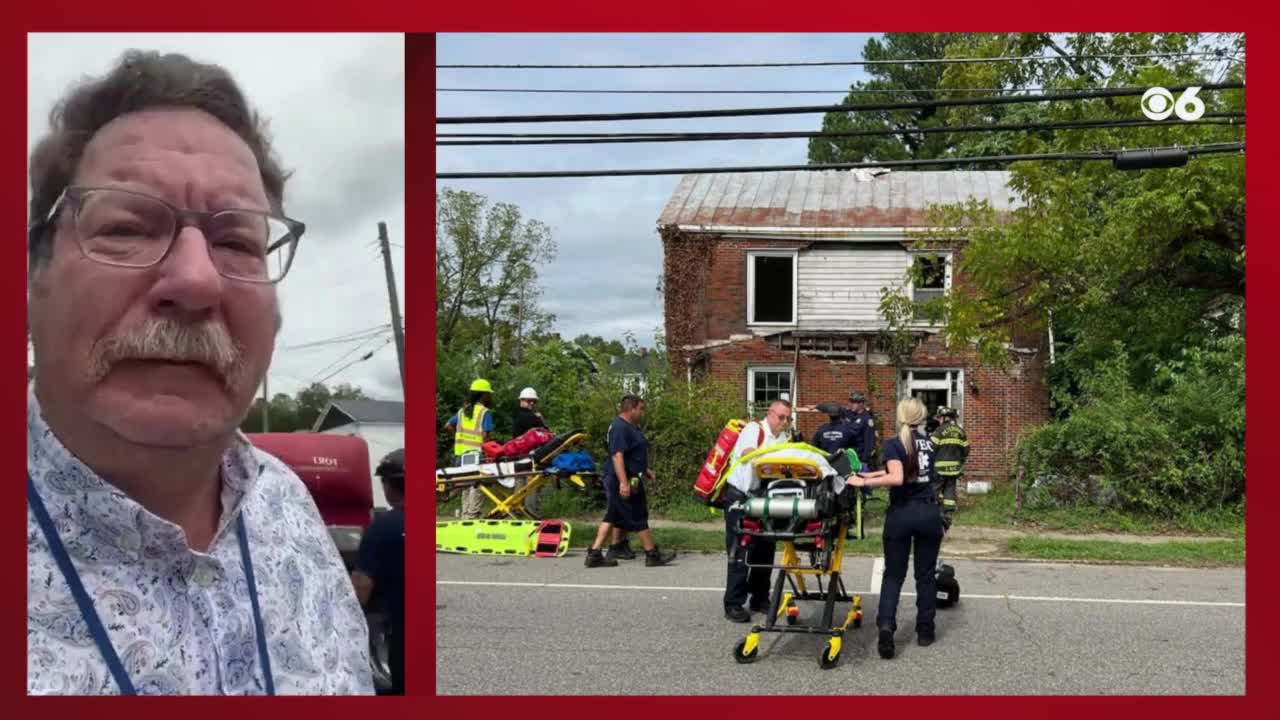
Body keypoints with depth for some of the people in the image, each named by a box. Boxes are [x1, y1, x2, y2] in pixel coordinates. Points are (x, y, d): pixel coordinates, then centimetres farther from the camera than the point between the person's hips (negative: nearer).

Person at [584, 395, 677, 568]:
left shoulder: (629, 426, 15)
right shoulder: (620, 428, -19)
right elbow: (617, 456, -26)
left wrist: (645, 470, 29)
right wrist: (624, 482, -31)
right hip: (622, 481, -11)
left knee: (613, 517, 11)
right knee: (638, 517, 0)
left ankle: (594, 554, 11)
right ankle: (652, 554, 10)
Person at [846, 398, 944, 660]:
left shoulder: (894, 445, -8)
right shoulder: (931, 444, 8)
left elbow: (897, 478, -23)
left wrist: (864, 482, -16)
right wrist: (874, 474, 15)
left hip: (901, 514, -3)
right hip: (929, 513, 3)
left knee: (893, 574, 4)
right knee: (926, 574, 13)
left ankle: (886, 625, -14)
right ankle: (925, 630, 19)